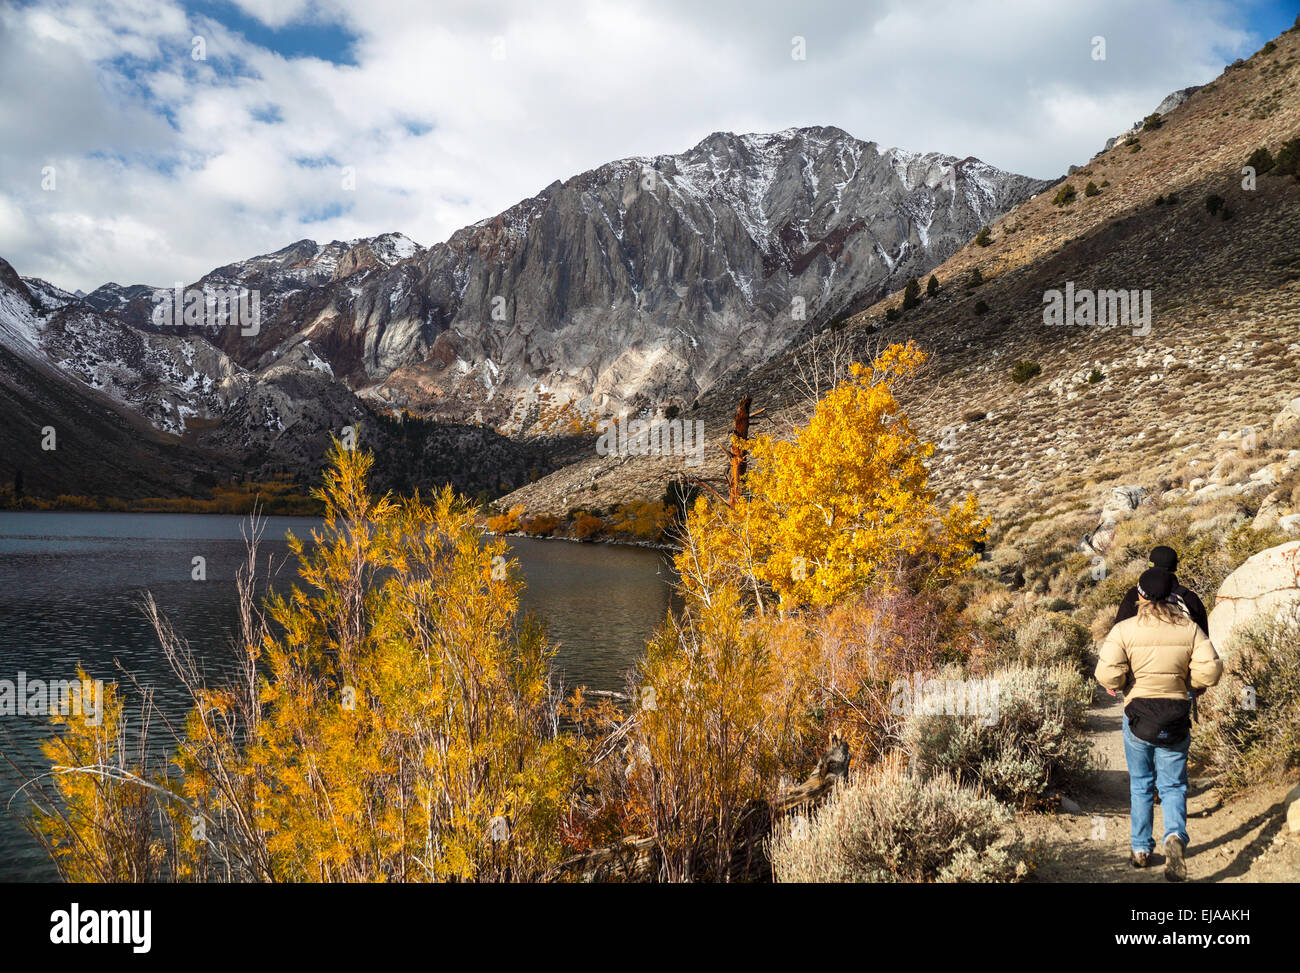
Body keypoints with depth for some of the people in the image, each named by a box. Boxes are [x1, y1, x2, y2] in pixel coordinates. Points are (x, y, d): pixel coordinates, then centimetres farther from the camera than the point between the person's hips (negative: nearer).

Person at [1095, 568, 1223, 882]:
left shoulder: (1124, 630, -10)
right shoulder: (1190, 629, -4)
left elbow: (1108, 674, -18)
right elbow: (1210, 671, -9)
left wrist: (1120, 684, 4)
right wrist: (1187, 684, 10)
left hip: (1138, 717, -1)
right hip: (1176, 720, 1)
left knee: (1141, 784, 15)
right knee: (1173, 785, 11)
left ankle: (1140, 849, 22)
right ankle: (1175, 837, -14)